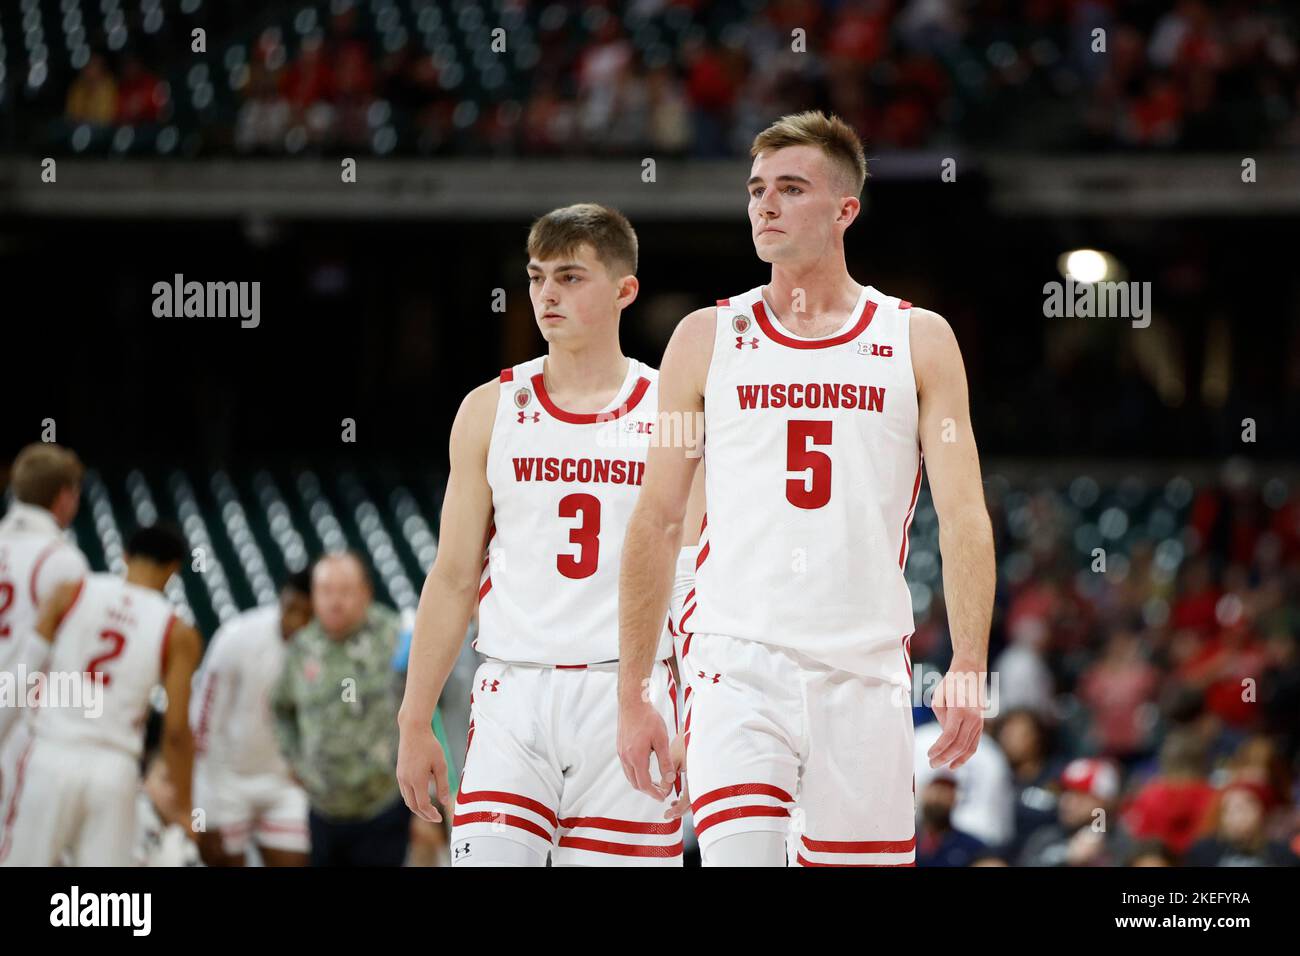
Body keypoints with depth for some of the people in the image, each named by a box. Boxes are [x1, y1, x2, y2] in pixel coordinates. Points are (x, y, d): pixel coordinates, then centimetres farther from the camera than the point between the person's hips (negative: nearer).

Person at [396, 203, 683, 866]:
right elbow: (452, 578, 11)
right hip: (515, 698, 1)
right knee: (487, 861, -13)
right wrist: (415, 724, 8)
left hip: (628, 703, -1)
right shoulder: (492, 410, 9)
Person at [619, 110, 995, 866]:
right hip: (739, 665, -1)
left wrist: (969, 668, -14)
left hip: (866, 674, 1)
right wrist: (633, 695, 4)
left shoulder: (917, 341, 7)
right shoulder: (709, 338, 9)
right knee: (739, 860, -19)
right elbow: (658, 523, 9)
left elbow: (964, 517, 0)